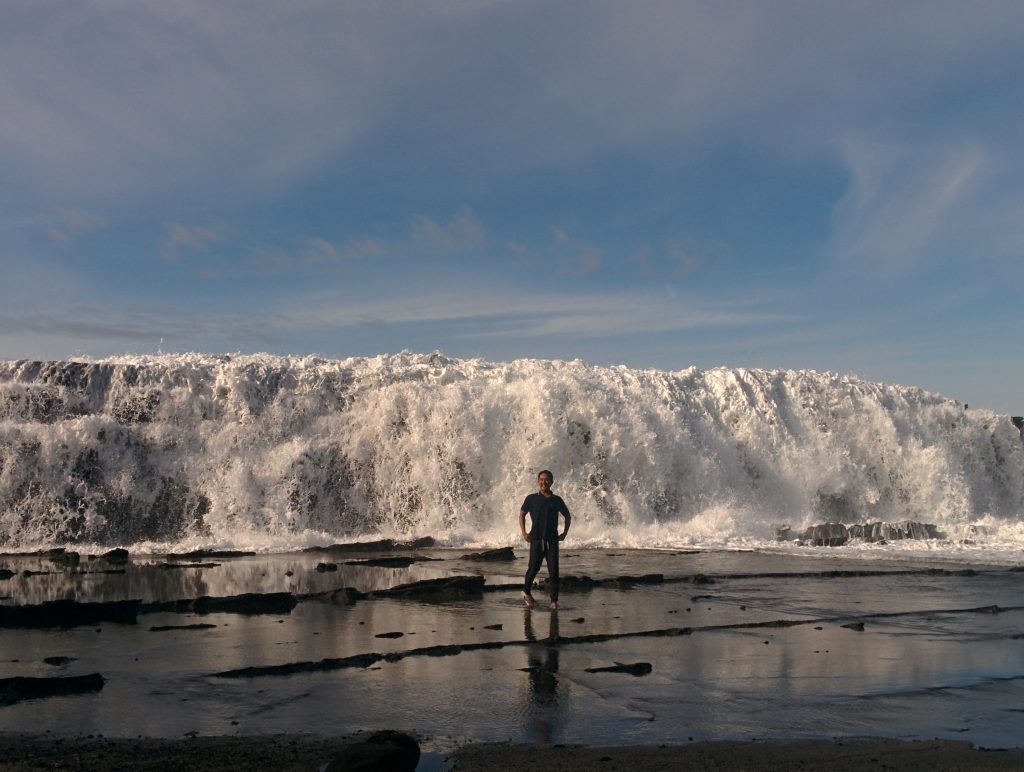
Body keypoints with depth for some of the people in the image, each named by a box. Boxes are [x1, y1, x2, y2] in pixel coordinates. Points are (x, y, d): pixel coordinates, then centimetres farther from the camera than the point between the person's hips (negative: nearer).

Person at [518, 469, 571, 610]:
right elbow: (521, 514, 12)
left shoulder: (557, 500, 5)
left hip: (552, 540, 1)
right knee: (533, 568, 4)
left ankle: (554, 601, 1)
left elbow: (567, 516, 18)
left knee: (553, 571, -4)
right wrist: (523, 532, 4)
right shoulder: (531, 499, 2)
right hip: (536, 540, -1)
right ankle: (526, 592, 30)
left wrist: (565, 533, 11)